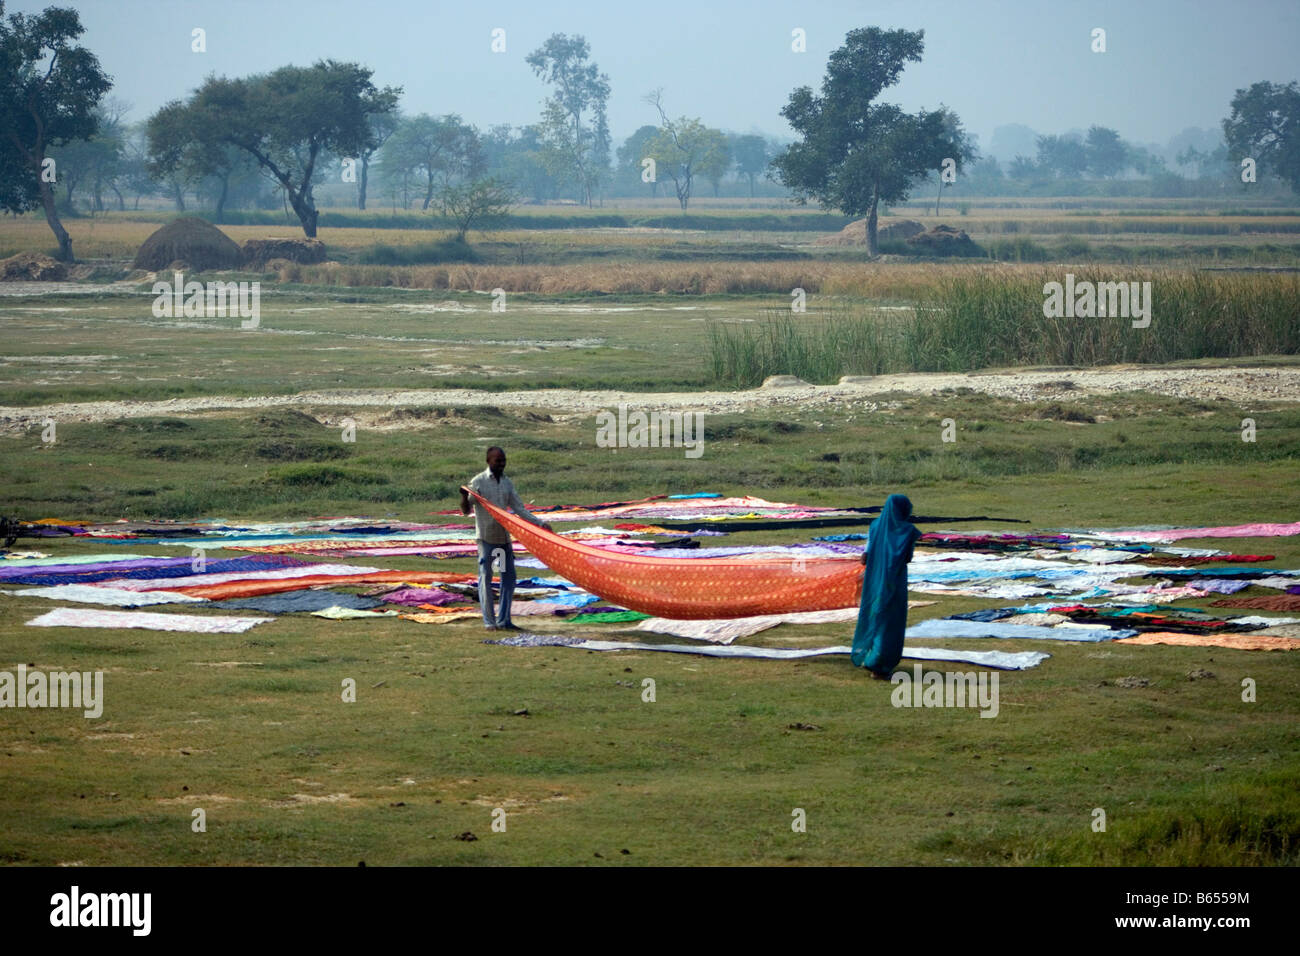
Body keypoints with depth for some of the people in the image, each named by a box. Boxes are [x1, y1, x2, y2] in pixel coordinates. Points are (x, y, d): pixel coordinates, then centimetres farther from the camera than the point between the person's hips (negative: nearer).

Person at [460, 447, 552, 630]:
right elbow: (465, 510, -6)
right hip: (486, 537, -6)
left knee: (509, 576, 7)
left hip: (504, 536, 6)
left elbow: (519, 509, 12)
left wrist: (541, 524, 4)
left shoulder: (507, 483, 10)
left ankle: (503, 619, 14)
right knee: (485, 577, -2)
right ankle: (489, 620, 2)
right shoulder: (478, 482, -6)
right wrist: (464, 497, -28)